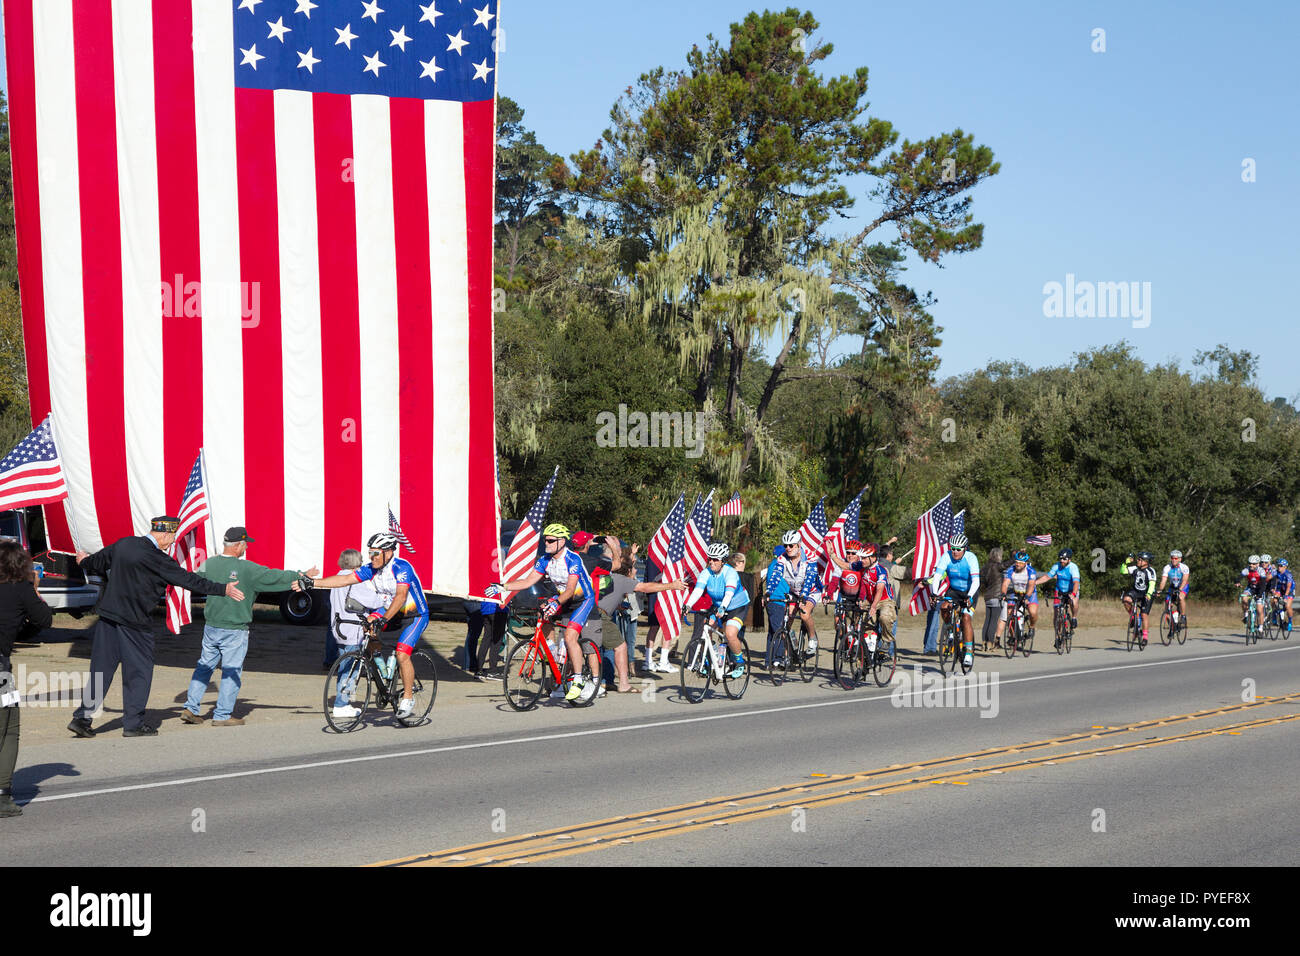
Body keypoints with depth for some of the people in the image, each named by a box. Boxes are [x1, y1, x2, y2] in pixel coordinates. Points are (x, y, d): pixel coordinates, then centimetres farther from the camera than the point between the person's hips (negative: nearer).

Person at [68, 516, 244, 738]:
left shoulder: (124, 544, 5)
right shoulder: (157, 559, -16)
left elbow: (99, 562, 22)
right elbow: (188, 580, -14)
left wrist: (84, 562, 46)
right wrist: (223, 589, -9)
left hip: (108, 616, 7)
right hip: (133, 624, -7)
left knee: (100, 670, 12)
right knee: (139, 670, 6)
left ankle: (82, 717, 12)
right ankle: (133, 724, 9)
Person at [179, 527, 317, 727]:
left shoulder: (208, 564, 0)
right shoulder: (246, 569, -16)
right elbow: (273, 576, -11)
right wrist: (302, 576, -1)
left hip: (211, 627, 6)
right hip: (234, 631, -6)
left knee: (204, 666, 17)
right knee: (232, 672, 4)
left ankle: (190, 708, 15)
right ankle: (222, 715, 6)